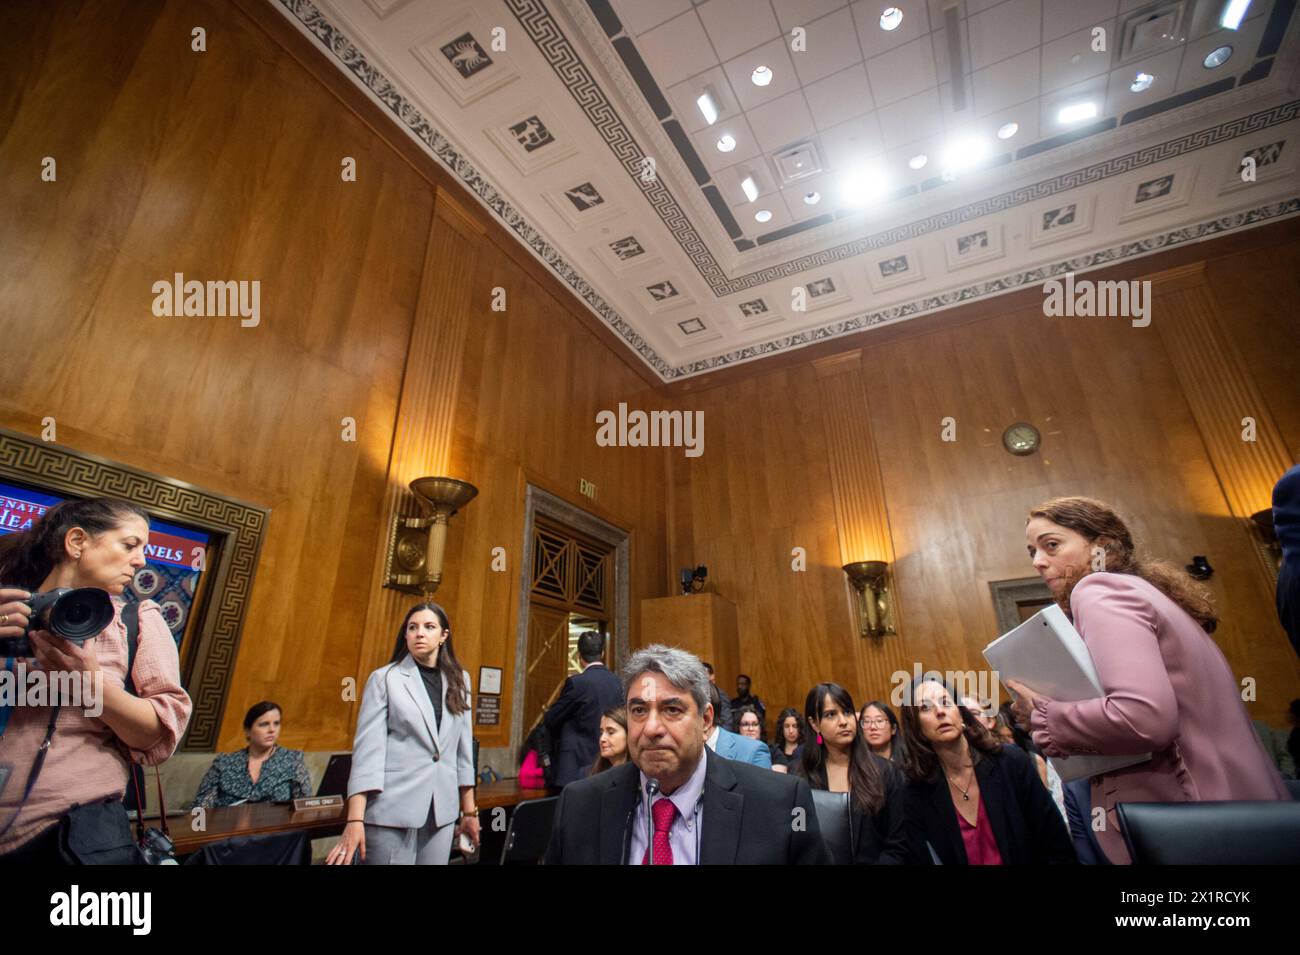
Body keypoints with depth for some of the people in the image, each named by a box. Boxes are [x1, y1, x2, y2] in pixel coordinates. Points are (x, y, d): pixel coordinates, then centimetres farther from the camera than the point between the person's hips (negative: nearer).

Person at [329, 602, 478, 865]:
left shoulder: (459, 680, 6)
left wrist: (469, 810, 10)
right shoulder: (384, 678, -4)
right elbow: (368, 747, -9)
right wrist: (355, 820, -15)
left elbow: (464, 746, 9)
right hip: (393, 810, -3)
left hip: (442, 811, 4)